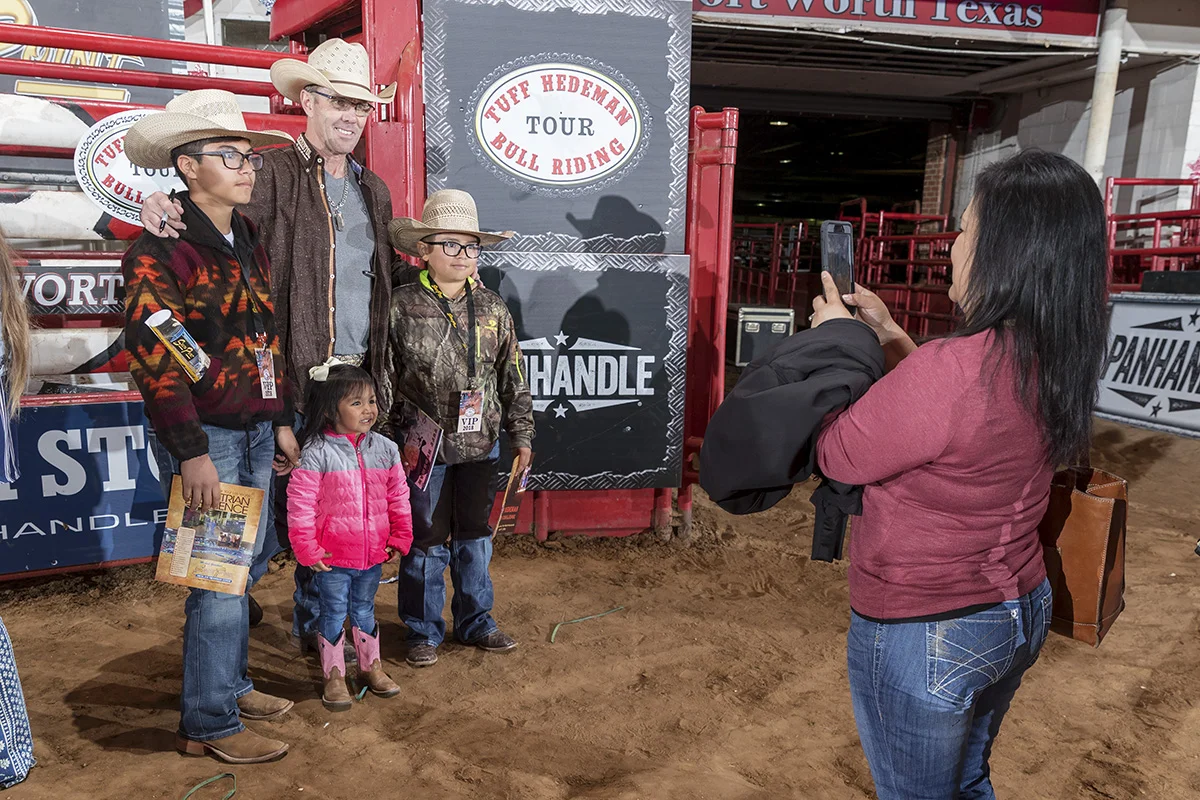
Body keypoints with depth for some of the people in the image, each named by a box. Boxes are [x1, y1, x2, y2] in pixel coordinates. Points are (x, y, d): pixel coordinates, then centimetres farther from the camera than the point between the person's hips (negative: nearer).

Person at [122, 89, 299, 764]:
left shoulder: (249, 241, 13)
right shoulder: (161, 249, -12)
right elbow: (154, 356, -17)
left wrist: (282, 421, 15)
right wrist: (192, 453, -20)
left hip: (255, 431, 7)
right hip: (205, 435, -7)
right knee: (218, 575, -2)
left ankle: (231, 683, 33)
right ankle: (209, 722, 14)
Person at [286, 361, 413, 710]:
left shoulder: (385, 449, 0)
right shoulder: (316, 454, -14)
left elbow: (398, 498, 7)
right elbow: (299, 506, -12)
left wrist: (400, 538, 6)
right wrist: (308, 550, -10)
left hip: (373, 553, 4)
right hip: (333, 556, -4)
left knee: (364, 609, 19)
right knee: (334, 613, 9)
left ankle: (371, 666, 35)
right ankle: (334, 675, 25)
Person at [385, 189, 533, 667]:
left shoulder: (492, 309, 4)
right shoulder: (400, 307, -7)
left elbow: (513, 378, 8)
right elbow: (382, 378, -5)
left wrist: (521, 434, 6)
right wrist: (385, 440, -9)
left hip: (479, 445, 4)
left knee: (475, 536, 15)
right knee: (426, 539, 7)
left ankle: (475, 622, 31)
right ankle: (423, 630, 24)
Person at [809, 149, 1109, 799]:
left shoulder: (948, 369, -32)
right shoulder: (1055, 363, -5)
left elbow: (837, 456, -18)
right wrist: (886, 333, 12)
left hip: (923, 637, -7)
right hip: (1021, 610, 8)